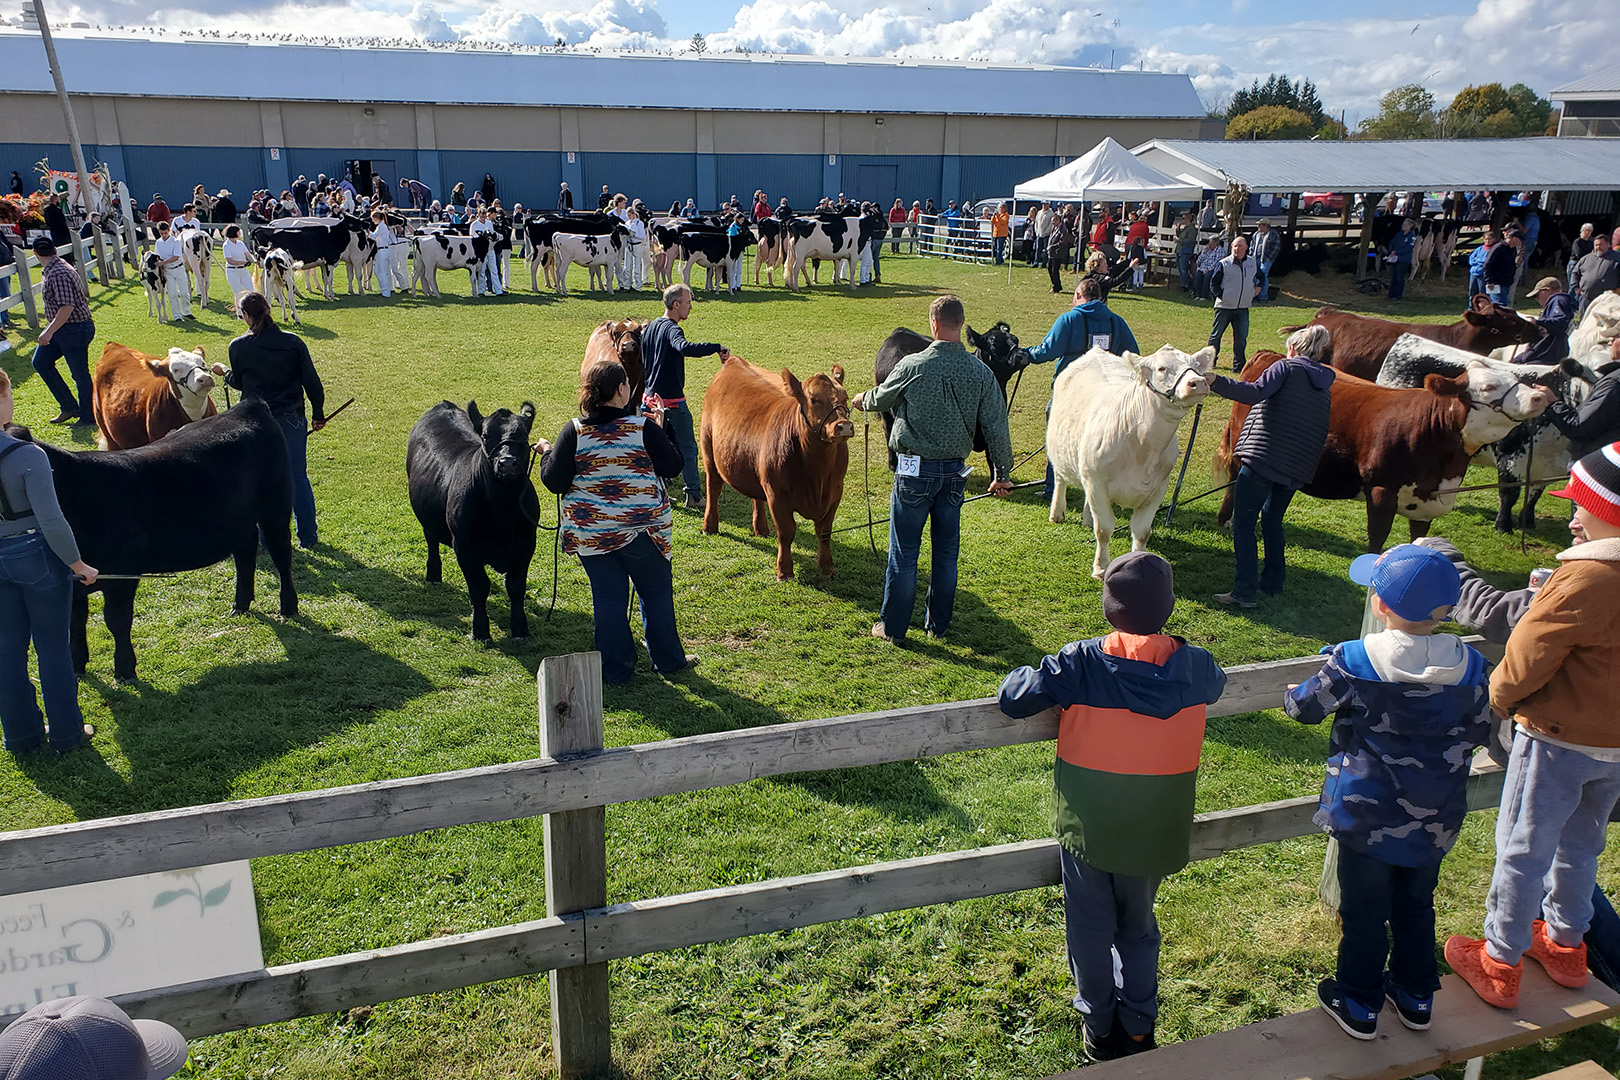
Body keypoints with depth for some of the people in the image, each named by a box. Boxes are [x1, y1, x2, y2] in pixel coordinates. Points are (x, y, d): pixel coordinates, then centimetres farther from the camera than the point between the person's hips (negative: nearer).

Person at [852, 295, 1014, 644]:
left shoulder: (912, 366, -12)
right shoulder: (981, 372, -4)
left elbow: (881, 398, 6)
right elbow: (996, 426, -1)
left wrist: (861, 400, 29)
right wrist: (1001, 473, 11)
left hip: (915, 470, -3)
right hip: (955, 471, 3)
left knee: (904, 551, 6)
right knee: (946, 550, 16)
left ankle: (893, 627, 14)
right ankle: (939, 624, 25)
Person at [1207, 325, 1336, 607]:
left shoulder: (1287, 367, 0)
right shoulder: (1325, 387, 20)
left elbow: (1256, 393, -19)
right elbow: (1322, 434, 20)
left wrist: (1216, 382, -26)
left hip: (1264, 457, -7)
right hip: (1297, 468, 7)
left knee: (1243, 523, -3)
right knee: (1272, 521, 24)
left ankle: (1244, 592, -7)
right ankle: (1273, 583, 30)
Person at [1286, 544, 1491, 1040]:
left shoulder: (1352, 662, -19)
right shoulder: (1468, 665, -10)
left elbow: (1305, 706, -5)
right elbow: (1479, 730, 4)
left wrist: (1293, 694, 18)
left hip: (1368, 816, -3)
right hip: (1435, 817, 4)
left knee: (1364, 910, 12)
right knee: (1416, 905, 22)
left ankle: (1359, 1005, 26)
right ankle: (1415, 997, 38)